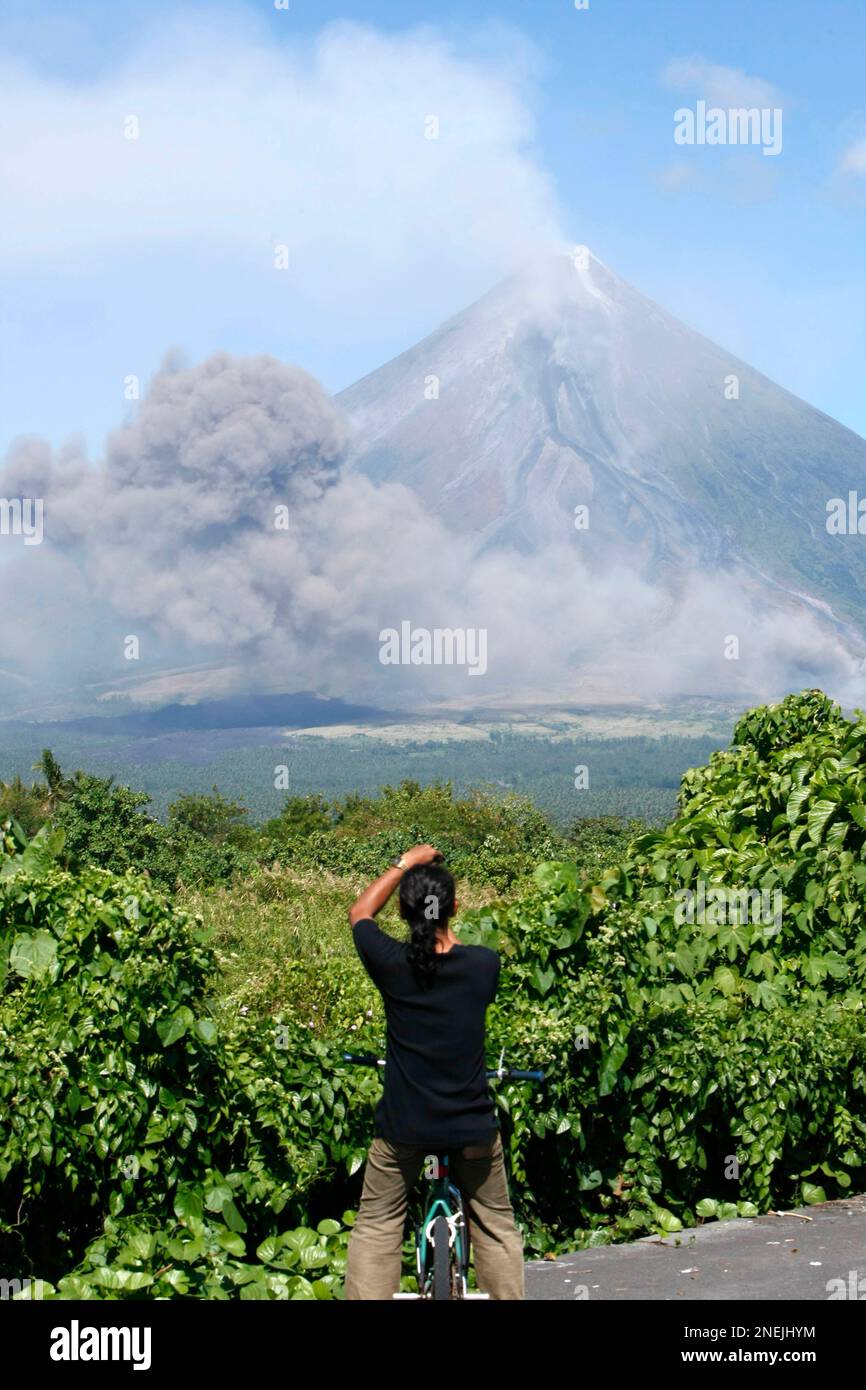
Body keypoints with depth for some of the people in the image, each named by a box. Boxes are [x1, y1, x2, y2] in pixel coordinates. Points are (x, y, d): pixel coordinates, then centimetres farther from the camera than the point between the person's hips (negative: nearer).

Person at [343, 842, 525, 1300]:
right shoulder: (484, 963, -11)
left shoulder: (391, 963, -13)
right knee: (496, 1226, 18)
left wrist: (405, 863, 12)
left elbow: (360, 913, 7)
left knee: (376, 1226, 13)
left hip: (402, 1125, -1)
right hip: (473, 1125, 1)